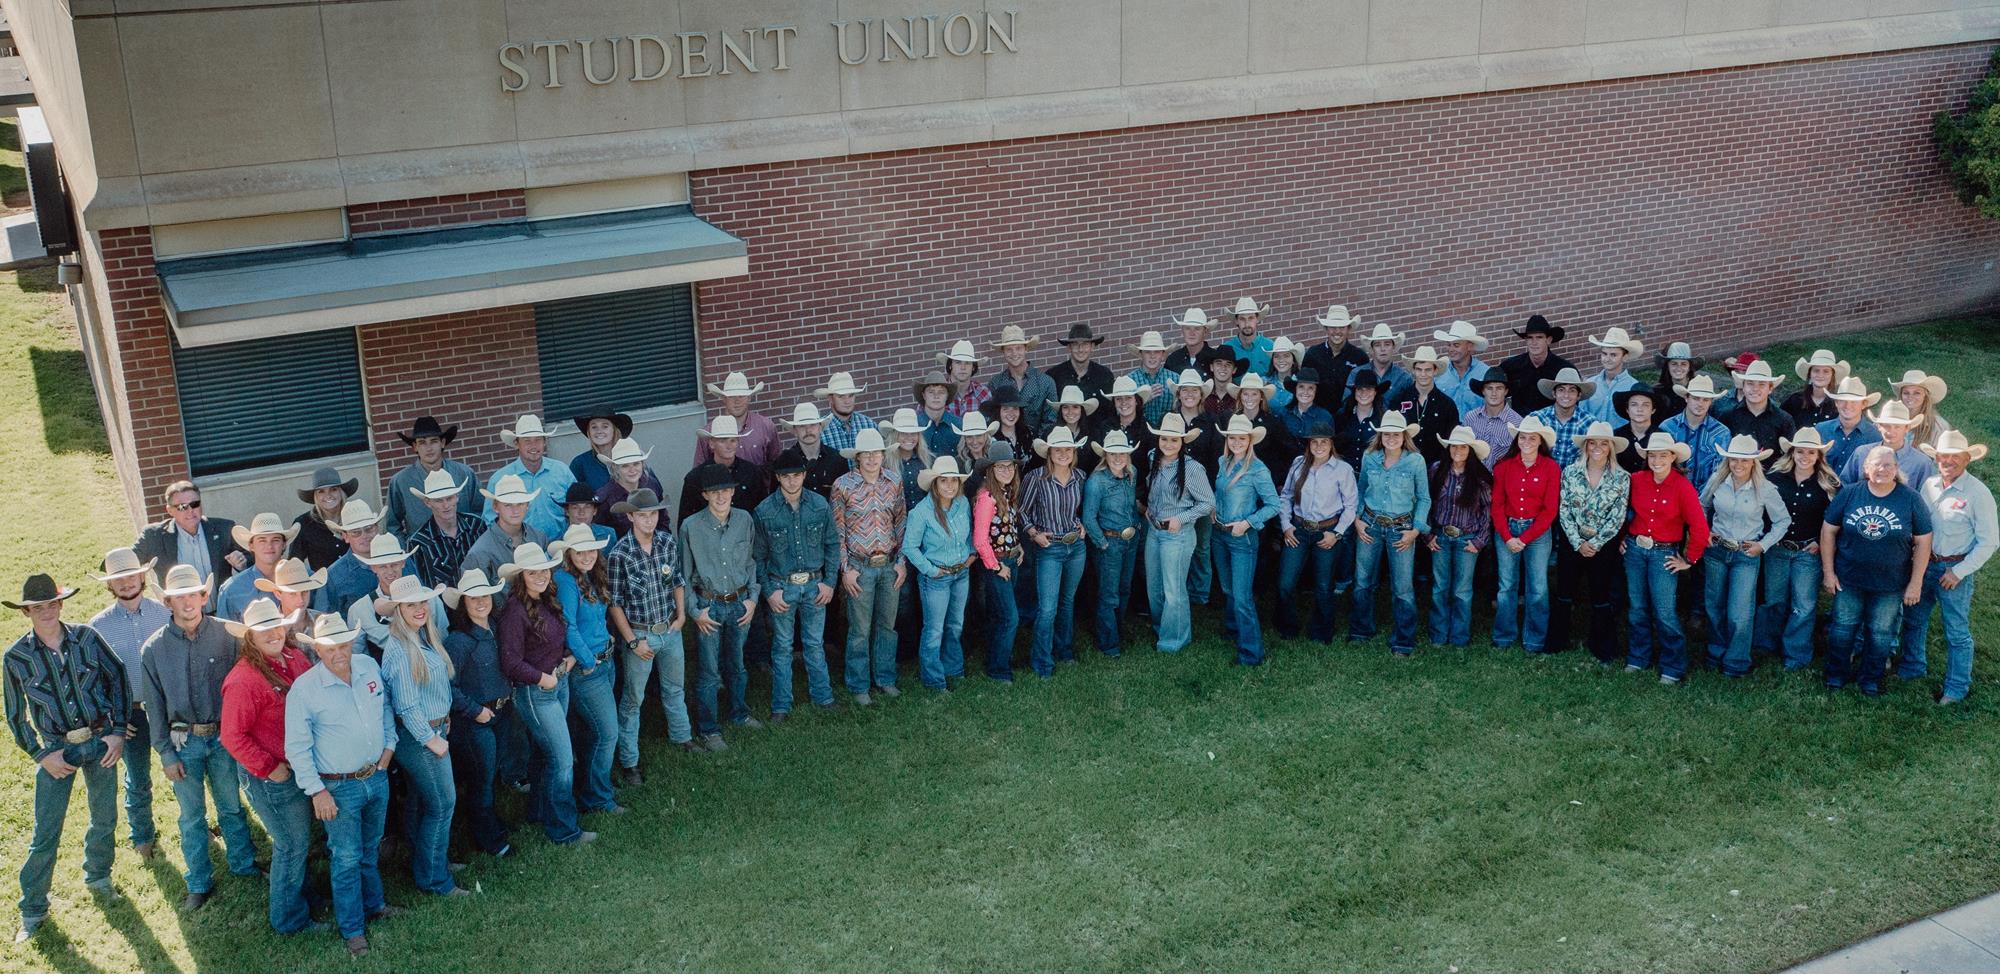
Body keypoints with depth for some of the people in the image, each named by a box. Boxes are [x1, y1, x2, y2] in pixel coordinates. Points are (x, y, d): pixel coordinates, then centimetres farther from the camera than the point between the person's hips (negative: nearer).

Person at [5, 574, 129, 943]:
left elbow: (118, 678, 1)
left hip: (101, 740, 2)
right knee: (46, 833, -1)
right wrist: (41, 755, -6)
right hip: (57, 748, -2)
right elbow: (16, 716, 0)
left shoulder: (87, 638, -7)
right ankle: (32, 909, 15)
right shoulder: (16, 657, -10)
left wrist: (117, 731, -4)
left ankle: (97, 879, 40)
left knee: (105, 818, 16)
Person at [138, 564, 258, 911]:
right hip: (184, 742, 0)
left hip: (223, 736, 0)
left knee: (231, 807, 15)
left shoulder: (225, 635, -8)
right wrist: (166, 754, -2)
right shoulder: (155, 648, -6)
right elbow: (154, 706, 0)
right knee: (192, 815, 11)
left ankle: (244, 865, 33)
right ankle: (199, 883, 25)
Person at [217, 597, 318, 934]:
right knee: (292, 845, 7)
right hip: (273, 777, -7)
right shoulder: (244, 679, -24)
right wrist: (268, 768, -18)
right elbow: (233, 736, -21)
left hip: (303, 767, 7)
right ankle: (290, 918, 26)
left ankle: (282, 899, 44)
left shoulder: (297, 657, -3)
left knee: (299, 840, 23)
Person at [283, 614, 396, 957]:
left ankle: (373, 903, 44)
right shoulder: (304, 688, -20)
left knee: (371, 849, 24)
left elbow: (385, 706, 14)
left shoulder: (369, 666, -4)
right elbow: (297, 746, -16)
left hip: (377, 777, 5)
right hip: (339, 788, -5)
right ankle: (352, 929, 23)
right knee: (347, 859, 7)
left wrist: (389, 743, 7)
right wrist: (317, 791, -16)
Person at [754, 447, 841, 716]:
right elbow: (759, 556, -3)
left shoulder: (820, 505, -5)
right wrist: (769, 591, -7)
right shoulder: (765, 511, -10)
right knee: (782, 647, 9)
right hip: (781, 586, -2)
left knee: (815, 644, 14)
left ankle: (822, 696, 29)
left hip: (815, 585, 2)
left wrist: (829, 582, -1)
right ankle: (781, 706, 19)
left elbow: (832, 544, 4)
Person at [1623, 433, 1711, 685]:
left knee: (1664, 614, -5)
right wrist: (1623, 537, 12)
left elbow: (1700, 528, -12)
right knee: (1636, 608, 12)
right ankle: (1638, 658, 27)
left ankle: (1673, 668, 9)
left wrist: (1689, 561, -7)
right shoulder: (1637, 480, -1)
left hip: (1663, 554, -4)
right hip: (1634, 549, 4)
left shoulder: (1683, 487, -12)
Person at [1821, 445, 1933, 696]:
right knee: (1843, 627, 13)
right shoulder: (1849, 493, -8)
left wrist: (1915, 583, -6)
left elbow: (1922, 542, -6)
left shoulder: (1911, 499, -11)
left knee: (1880, 633, 14)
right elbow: (1828, 531, -1)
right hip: (1848, 579, 1)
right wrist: (1828, 572, -3)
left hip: (1890, 584, -1)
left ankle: (1871, 678, 32)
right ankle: (1837, 673, 32)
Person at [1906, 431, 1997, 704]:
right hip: (1925, 565, 6)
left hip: (1955, 569, -6)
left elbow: (1989, 541, -13)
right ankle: (1911, 669, 38)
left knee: (1957, 632, 4)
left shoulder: (1977, 493, -15)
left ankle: (1957, 687, 18)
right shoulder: (1928, 485, 1)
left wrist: (1959, 572, -14)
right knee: (1913, 620, 19)